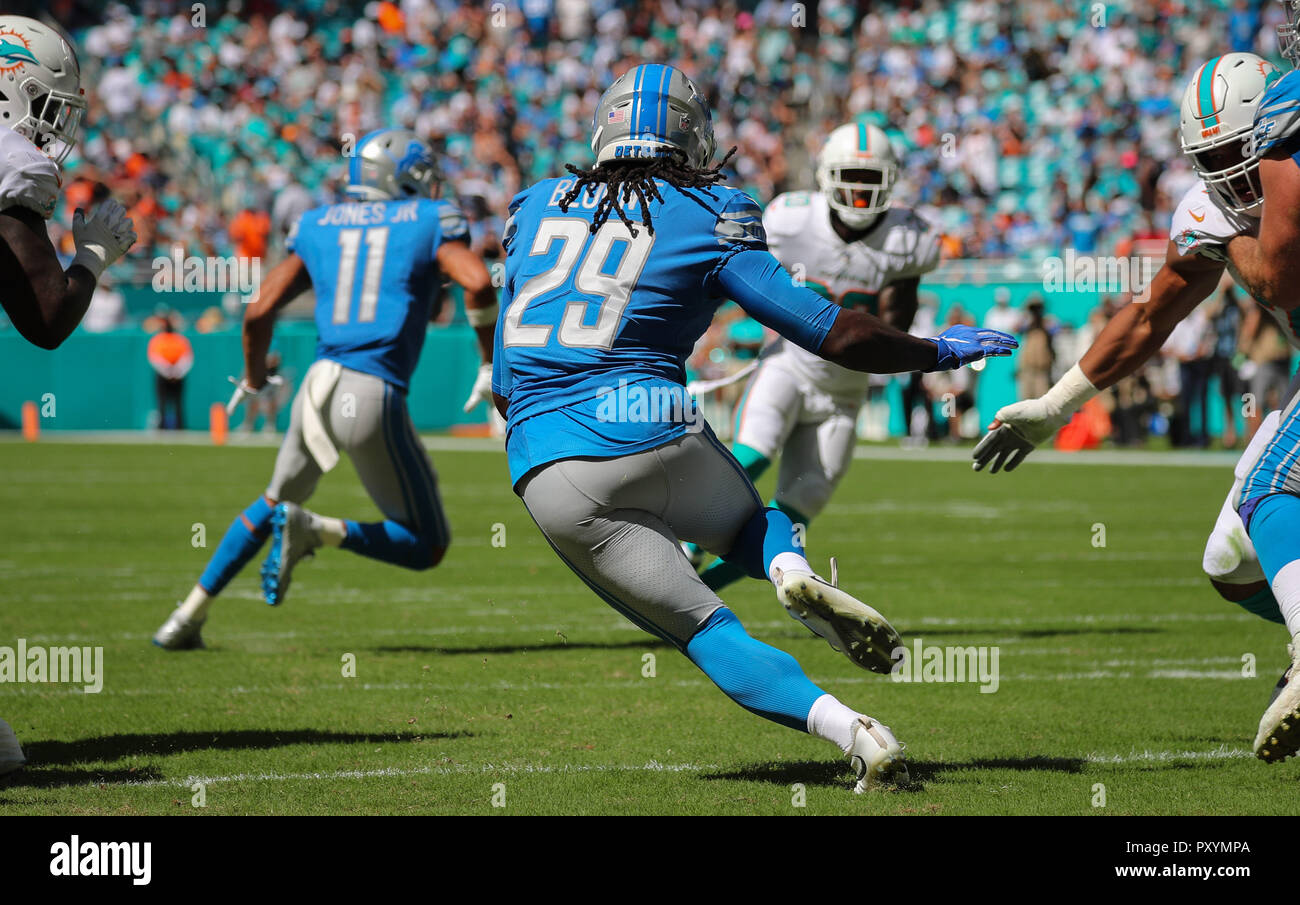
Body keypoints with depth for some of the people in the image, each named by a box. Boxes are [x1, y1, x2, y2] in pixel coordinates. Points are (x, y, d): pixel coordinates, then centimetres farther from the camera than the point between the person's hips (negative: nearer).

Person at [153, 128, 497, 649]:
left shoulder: (319, 226, 16)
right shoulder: (431, 220, 7)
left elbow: (260, 311, 11)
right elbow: (478, 284, -11)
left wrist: (254, 381, 28)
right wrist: (491, 365, 1)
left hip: (319, 386, 5)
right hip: (376, 396, -5)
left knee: (275, 502, 31)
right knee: (427, 547, 7)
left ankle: (189, 616, 25)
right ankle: (315, 532, -16)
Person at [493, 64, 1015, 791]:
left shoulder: (538, 207, 17)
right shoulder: (706, 220, 6)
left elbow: (504, 386, 22)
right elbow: (833, 332, 4)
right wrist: (941, 351, 18)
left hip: (548, 473, 2)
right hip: (651, 431, -2)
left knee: (706, 630, 4)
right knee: (751, 523, 31)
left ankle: (854, 731, -20)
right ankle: (794, 574, -6)